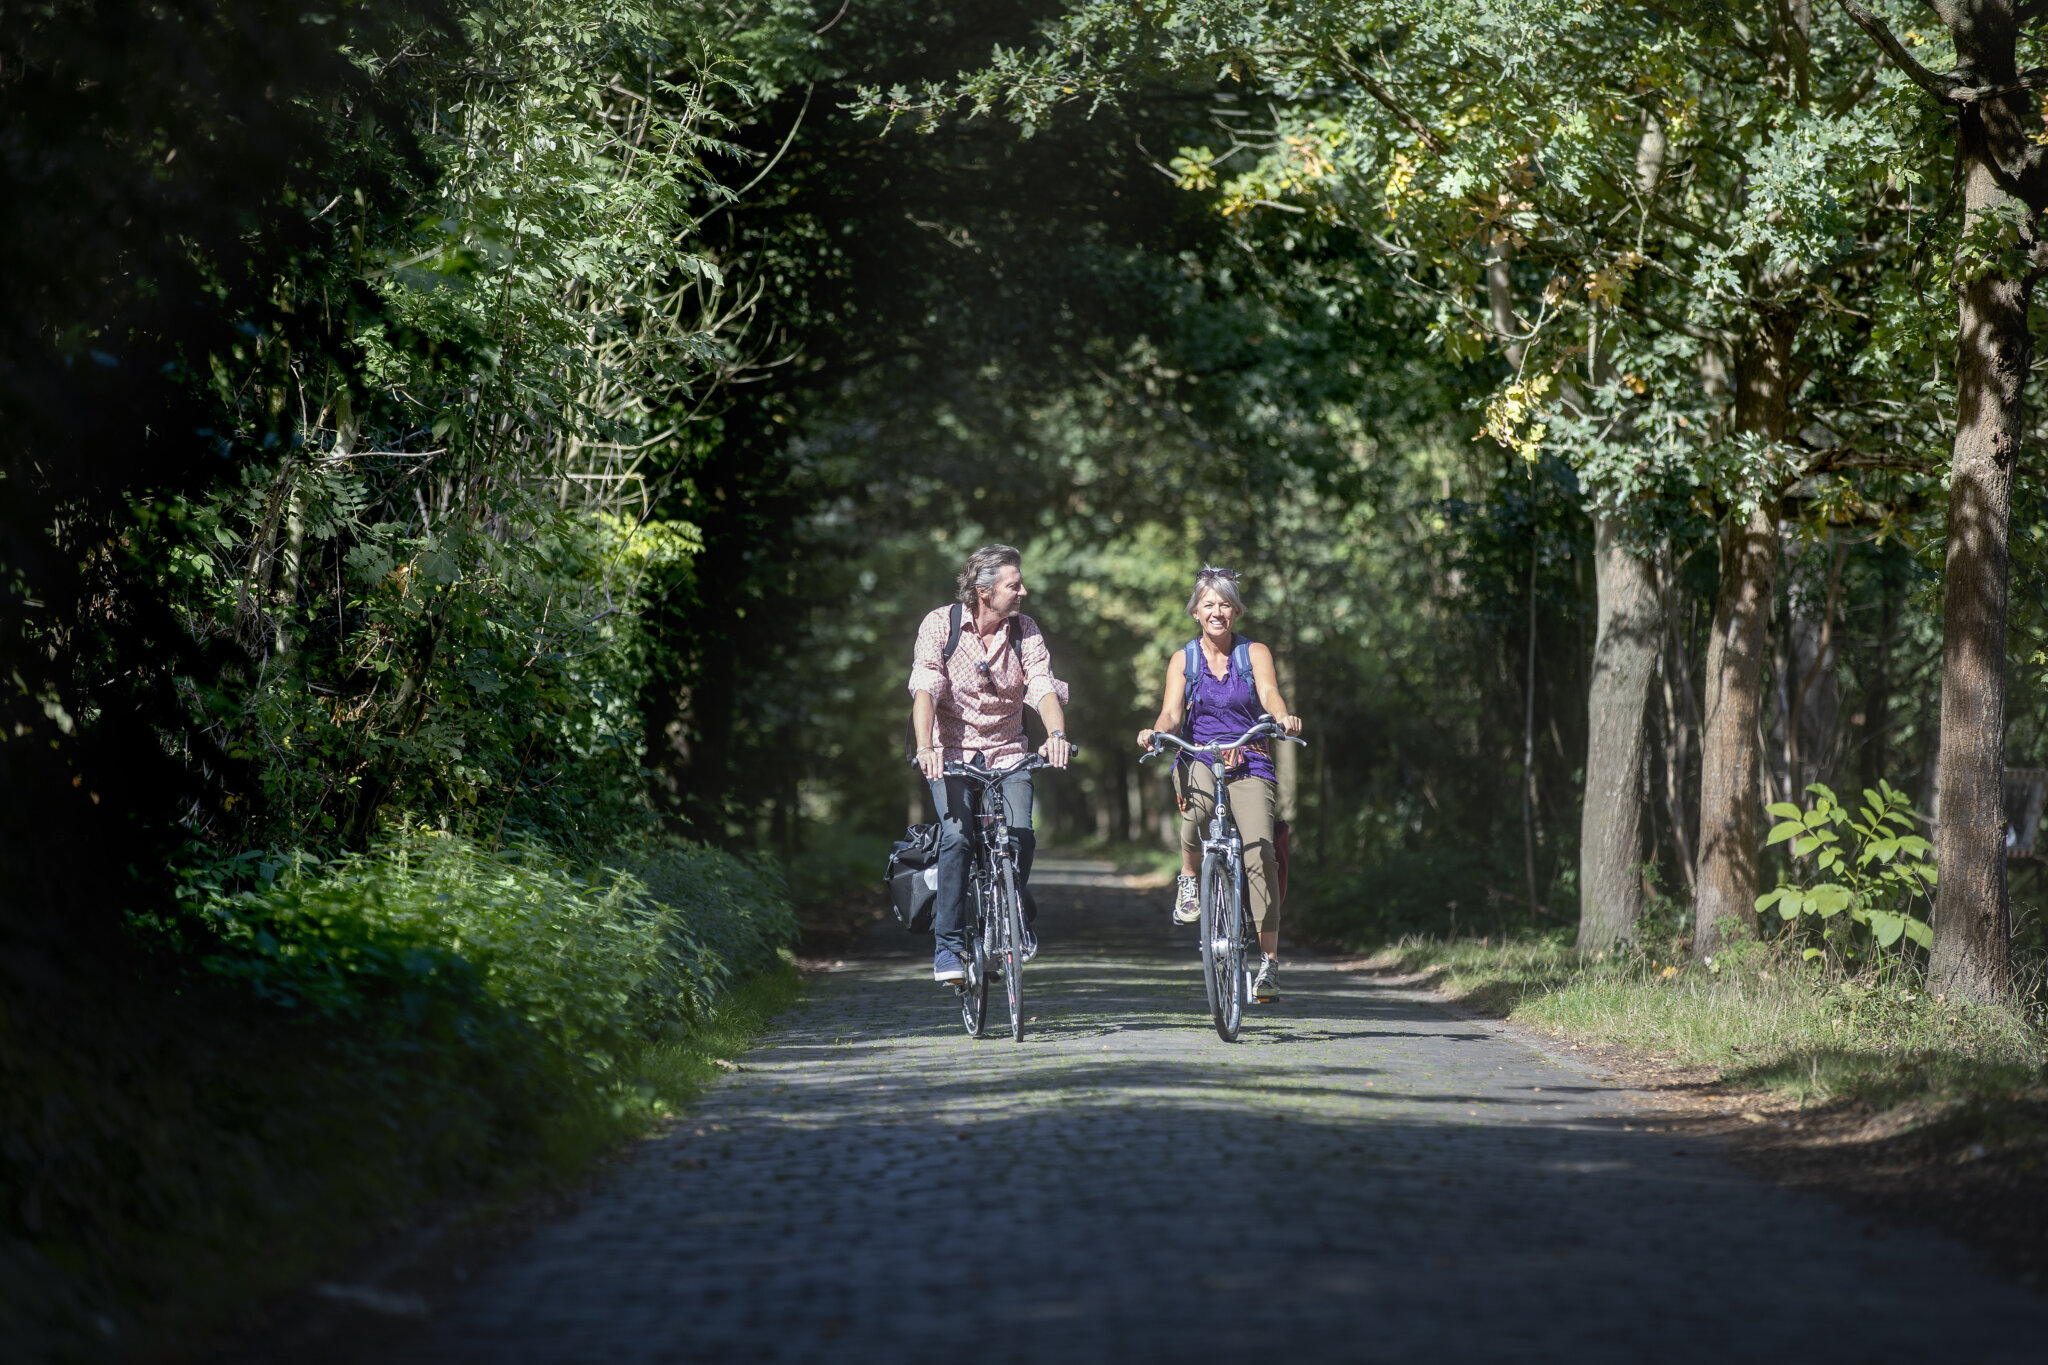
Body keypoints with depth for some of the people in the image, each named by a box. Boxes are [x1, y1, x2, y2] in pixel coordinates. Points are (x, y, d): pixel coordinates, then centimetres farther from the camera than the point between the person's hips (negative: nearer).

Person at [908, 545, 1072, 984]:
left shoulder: (1025, 631, -3)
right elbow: (925, 690, -22)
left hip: (1007, 751, 2)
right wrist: (925, 747, -39)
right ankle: (948, 943, -12)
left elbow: (1044, 688, -15)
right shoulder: (939, 625, -11)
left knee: (1021, 833, -17)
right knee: (957, 835, -22)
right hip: (951, 751, -2)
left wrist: (1056, 734, -36)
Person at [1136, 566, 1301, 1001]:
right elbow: (1171, 712, -3)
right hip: (1198, 759, 0)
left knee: (1260, 852, -19)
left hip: (1249, 764, 0)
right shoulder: (1183, 659, 8)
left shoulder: (1255, 653, 6)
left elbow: (1269, 694, -11)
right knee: (1196, 800, -38)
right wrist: (1155, 733, -26)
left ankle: (1269, 961, -15)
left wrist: (1283, 717, -34)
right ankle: (1189, 879, -11)